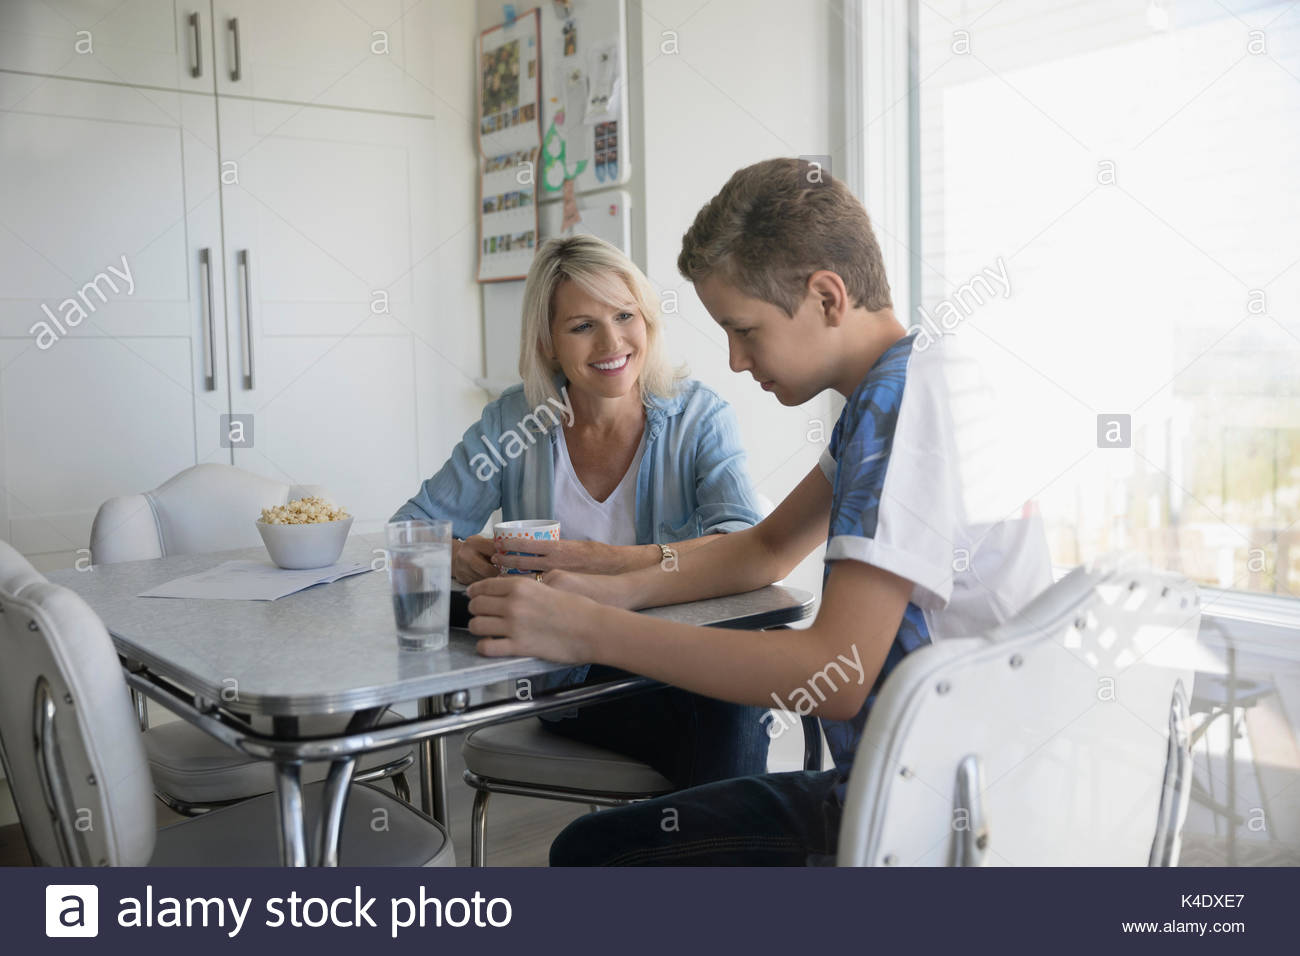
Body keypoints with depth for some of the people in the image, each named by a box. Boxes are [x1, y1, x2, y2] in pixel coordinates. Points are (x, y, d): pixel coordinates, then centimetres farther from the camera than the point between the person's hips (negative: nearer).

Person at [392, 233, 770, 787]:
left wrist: (617, 564, -33)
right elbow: (412, 528, 8)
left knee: (733, 708, -34)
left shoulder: (699, 416, 0)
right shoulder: (514, 422, 4)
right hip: (570, 683, -1)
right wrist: (455, 556, -17)